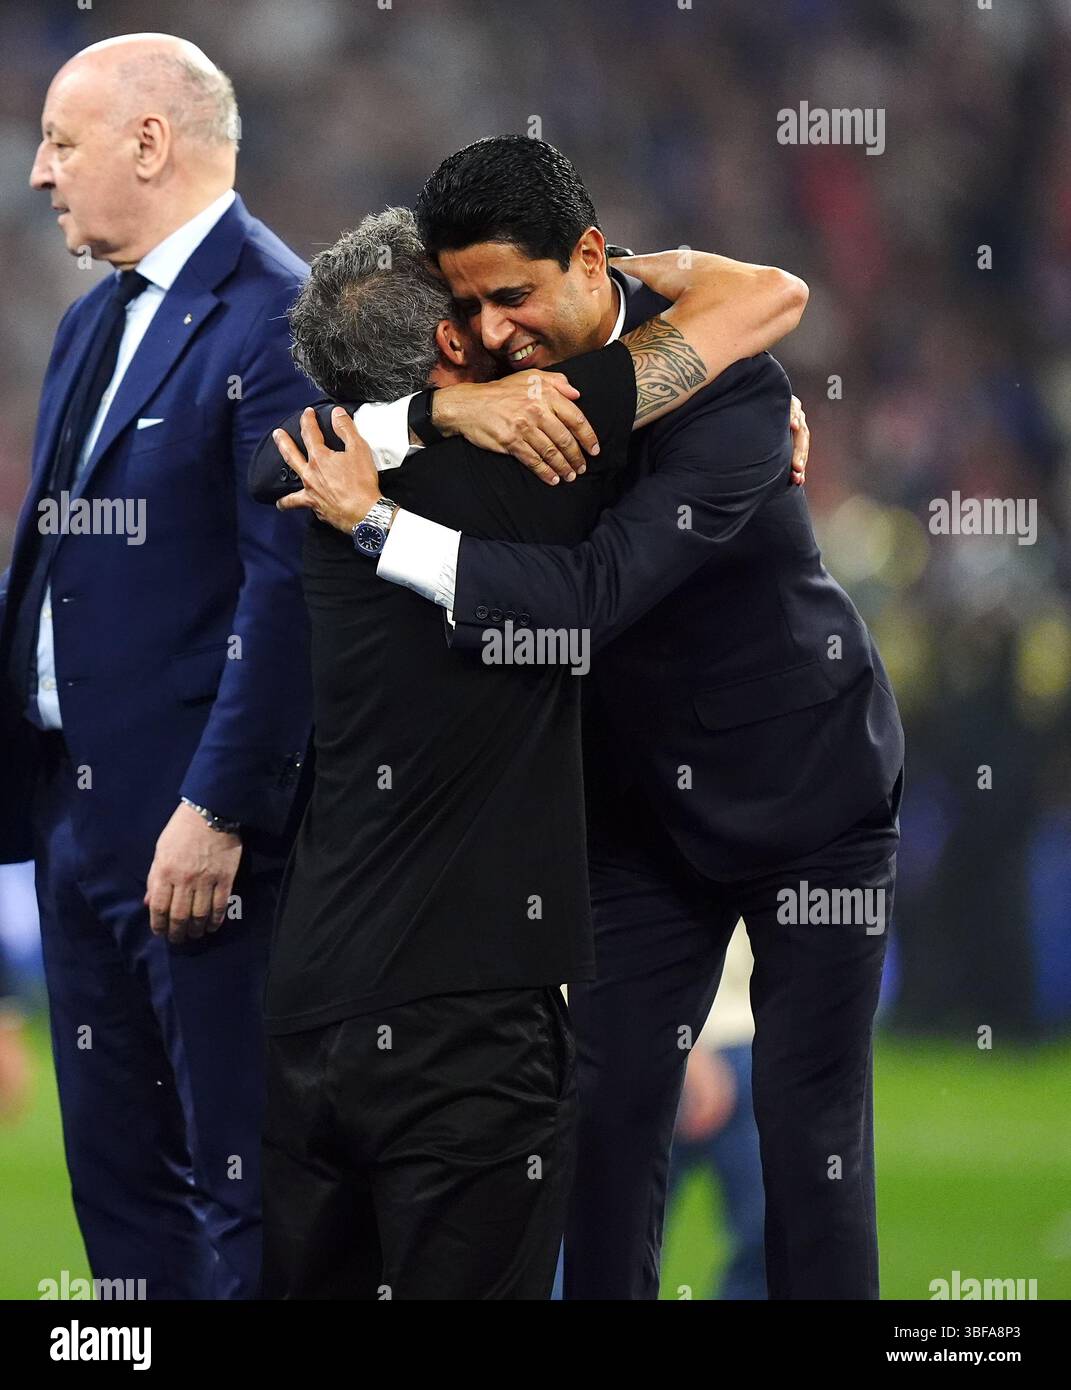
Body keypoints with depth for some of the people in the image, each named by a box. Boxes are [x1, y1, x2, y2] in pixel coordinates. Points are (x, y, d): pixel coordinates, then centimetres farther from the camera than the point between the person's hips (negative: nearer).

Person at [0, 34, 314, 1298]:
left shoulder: (276, 320, -13)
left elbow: (288, 587, -19)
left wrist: (216, 812, -22)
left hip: (197, 821, -9)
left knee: (240, 1173, -5)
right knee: (116, 1166, 12)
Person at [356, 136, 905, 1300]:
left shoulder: (725, 385, -27)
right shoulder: (507, 360, -8)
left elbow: (591, 595, -36)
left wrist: (379, 524, -37)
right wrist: (444, 407, -33)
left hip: (801, 778, -5)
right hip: (644, 799, 5)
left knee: (810, 1121, -4)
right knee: (610, 1109, 0)